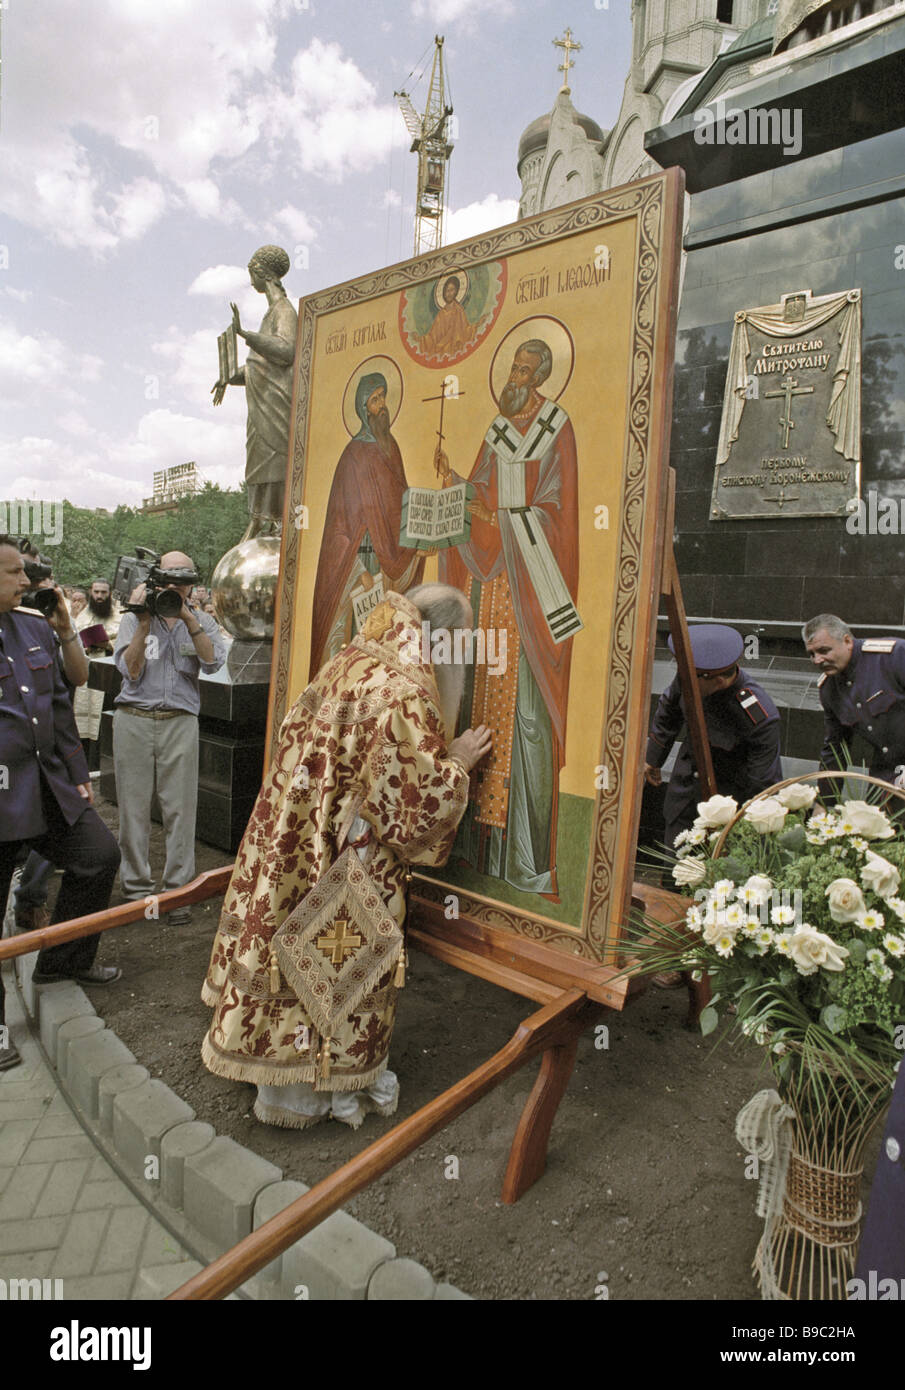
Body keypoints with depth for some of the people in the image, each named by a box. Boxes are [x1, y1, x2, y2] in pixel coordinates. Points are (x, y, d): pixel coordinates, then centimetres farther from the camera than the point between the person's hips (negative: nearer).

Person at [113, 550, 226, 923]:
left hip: (180, 722, 0)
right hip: (134, 720, 0)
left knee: (180, 808, -2)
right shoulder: (133, 619, 9)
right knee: (134, 807, 4)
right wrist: (145, 623, -11)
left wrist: (187, 617, -15)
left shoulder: (203, 622, 11)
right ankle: (136, 889, 17)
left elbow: (212, 662, -8)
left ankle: (178, 891, 9)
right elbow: (131, 671, -4)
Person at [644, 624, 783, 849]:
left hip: (733, 789, -5)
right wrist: (653, 757, 15)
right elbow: (668, 711, 2)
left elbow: (763, 781, -23)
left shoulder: (760, 718, -36)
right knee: (676, 850, 15)